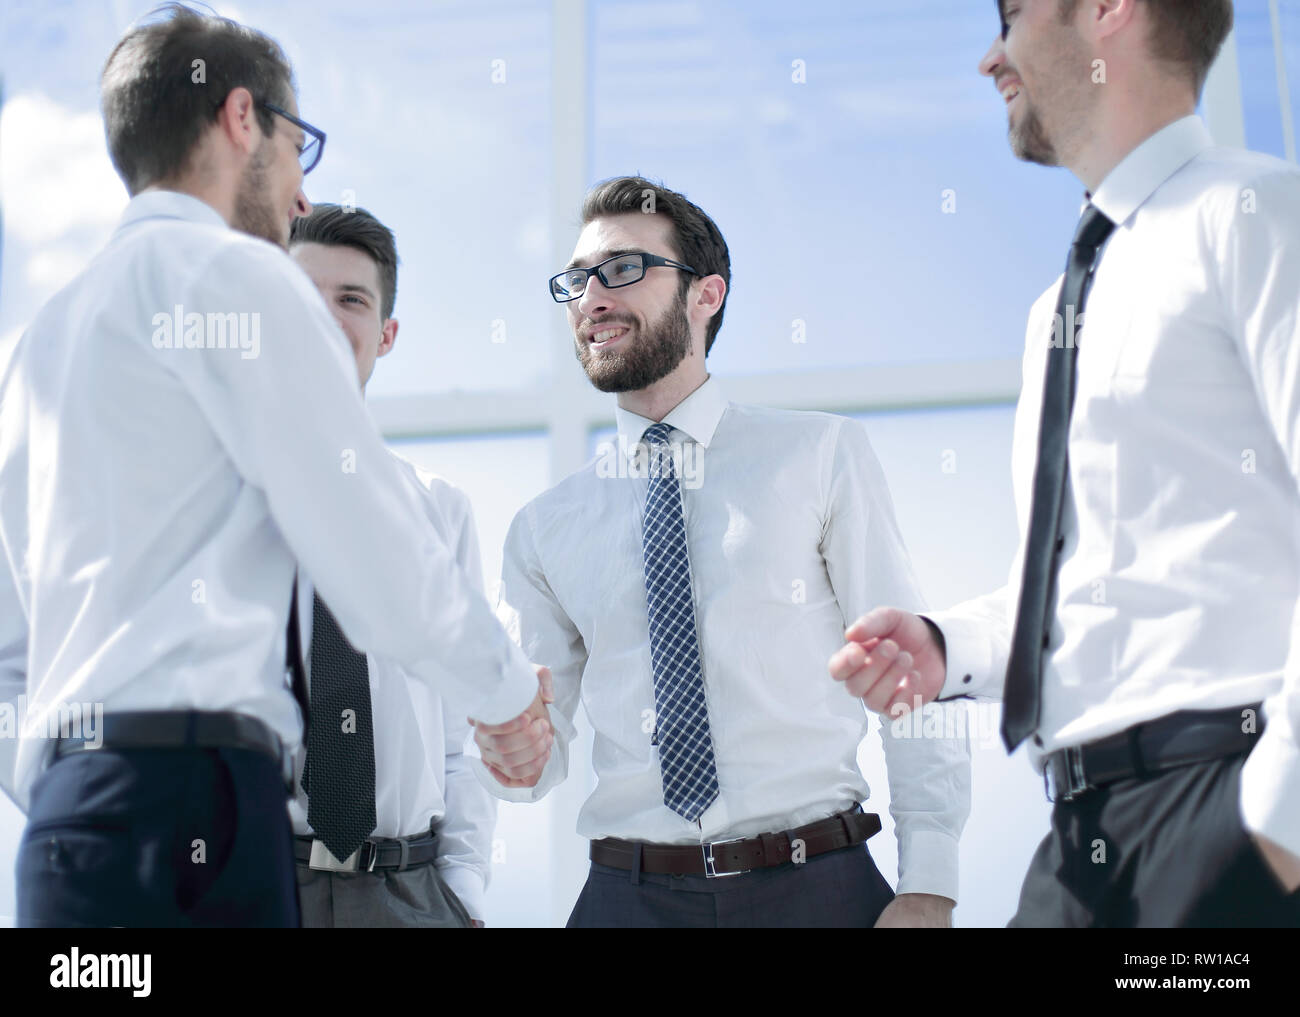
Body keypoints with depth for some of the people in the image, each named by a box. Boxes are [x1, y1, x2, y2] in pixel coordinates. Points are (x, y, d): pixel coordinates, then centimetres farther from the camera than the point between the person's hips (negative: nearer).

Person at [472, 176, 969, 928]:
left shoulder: (822, 456, 3)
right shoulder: (545, 529, 10)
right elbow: (546, 725, 12)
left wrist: (928, 890, -11)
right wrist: (514, 755, -13)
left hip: (815, 886, -2)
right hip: (629, 894, 2)